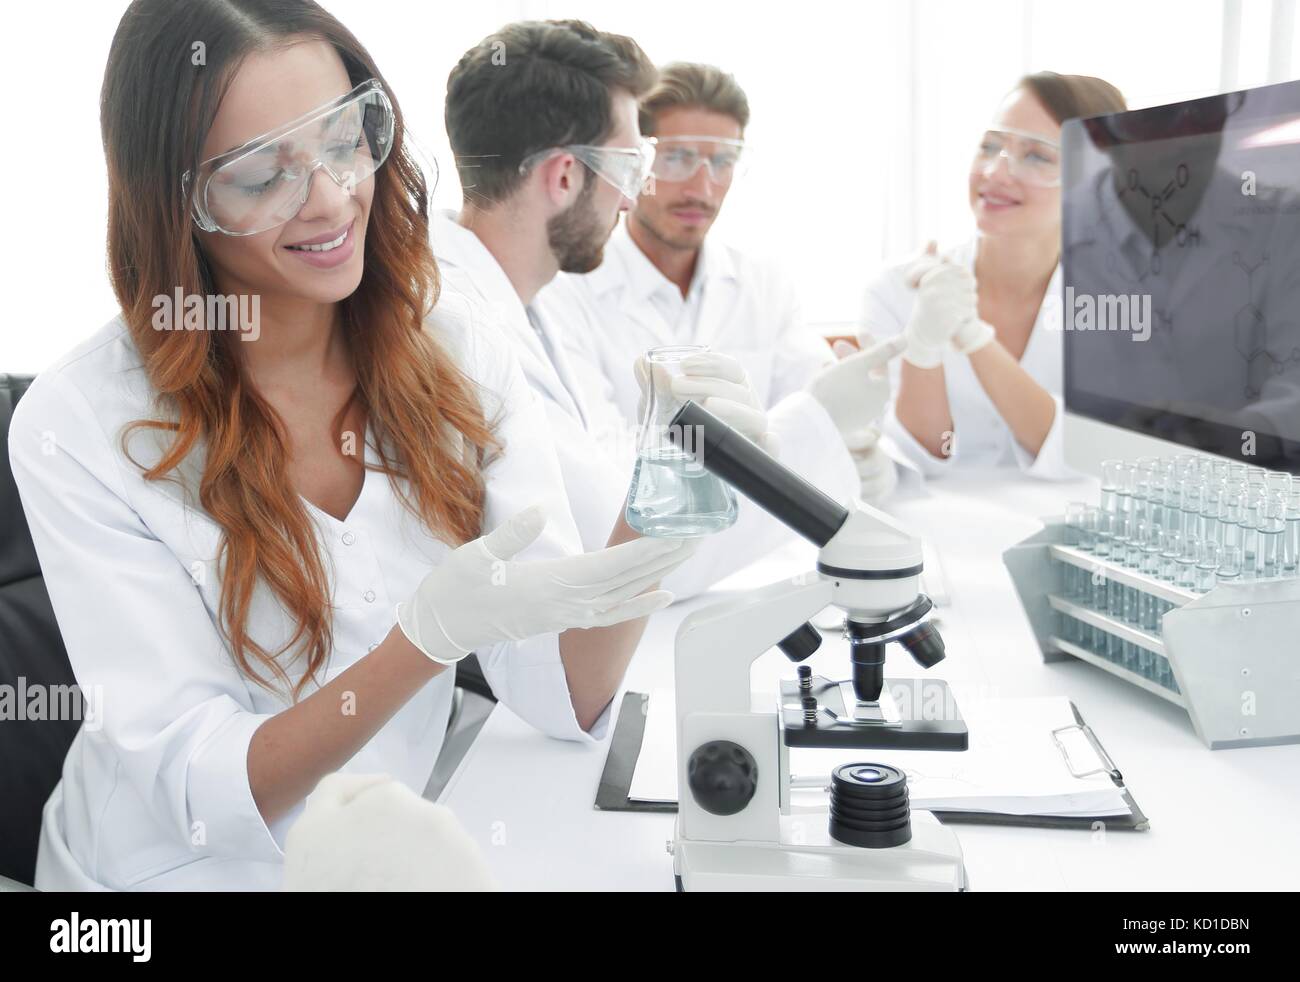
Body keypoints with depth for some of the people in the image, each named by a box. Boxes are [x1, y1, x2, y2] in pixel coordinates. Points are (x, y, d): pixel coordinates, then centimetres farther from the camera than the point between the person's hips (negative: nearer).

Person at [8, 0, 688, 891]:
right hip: (180, 870, -3)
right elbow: (206, 799, -17)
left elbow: (567, 699, -9)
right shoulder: (80, 426, -16)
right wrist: (432, 633, -32)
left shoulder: (447, 349, -6)